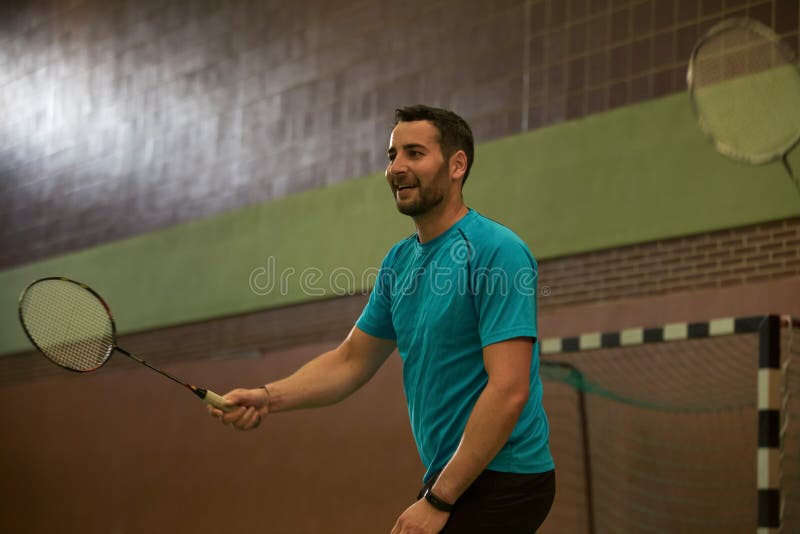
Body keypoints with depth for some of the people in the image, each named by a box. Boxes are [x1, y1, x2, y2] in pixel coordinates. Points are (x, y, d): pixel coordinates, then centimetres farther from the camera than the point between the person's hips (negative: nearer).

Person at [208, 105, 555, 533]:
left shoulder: (496, 252, -16)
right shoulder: (400, 261, 10)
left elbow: (509, 390, -22)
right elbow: (351, 359, 17)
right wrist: (268, 397, -1)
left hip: (501, 485, -8)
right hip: (449, 478, 8)